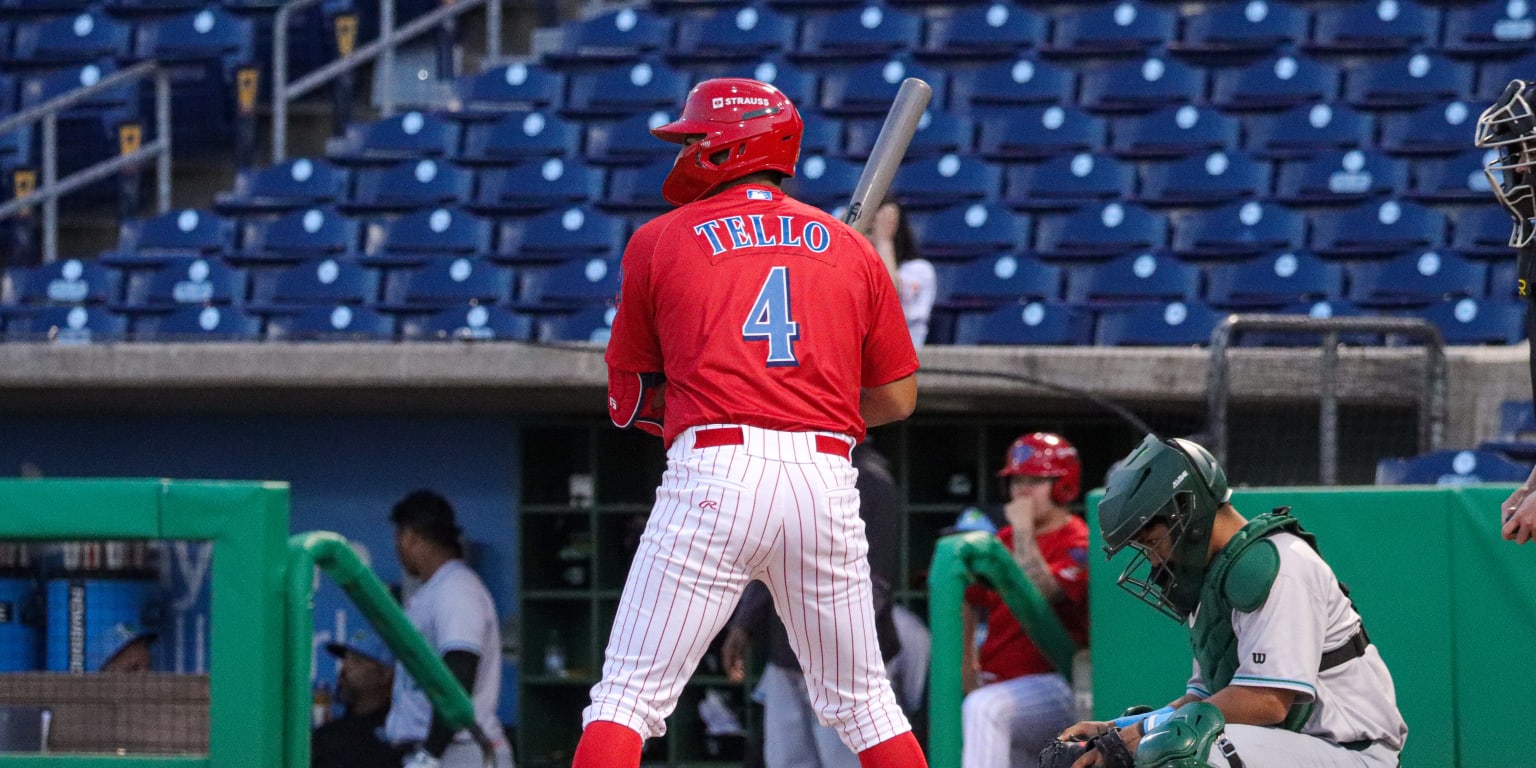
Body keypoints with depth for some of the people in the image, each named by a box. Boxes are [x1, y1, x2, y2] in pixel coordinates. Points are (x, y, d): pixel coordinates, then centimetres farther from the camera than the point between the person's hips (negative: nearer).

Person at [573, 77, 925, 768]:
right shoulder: (850, 250, 17)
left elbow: (630, 400, 16)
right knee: (861, 702, 15)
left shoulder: (658, 242, 10)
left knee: (629, 693, -3)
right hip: (826, 473, 3)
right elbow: (898, 398, 18)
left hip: (712, 474, -3)